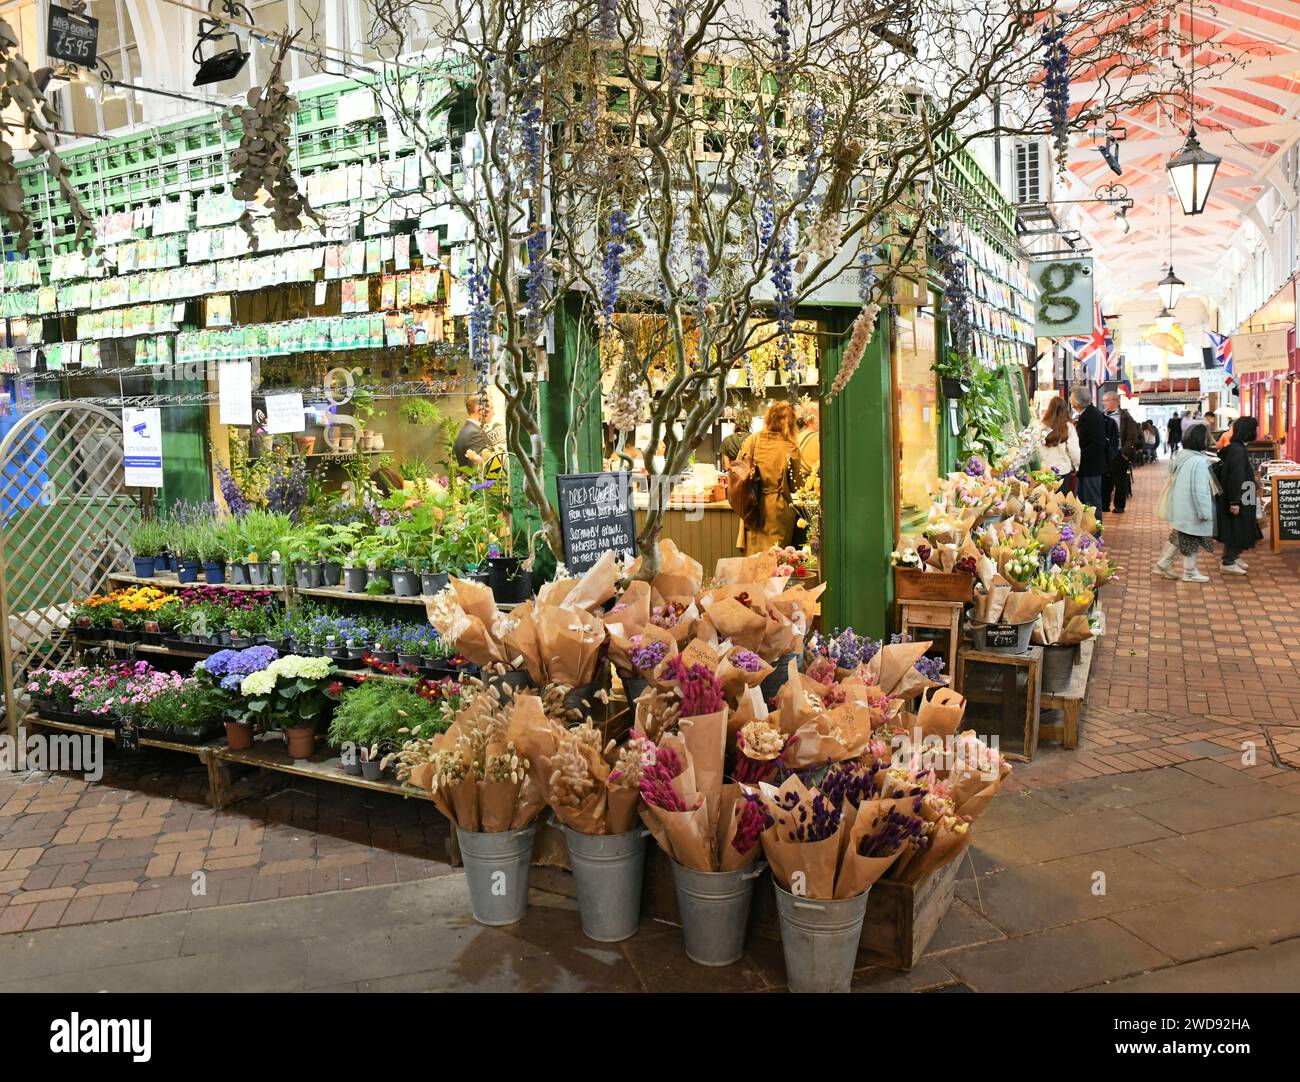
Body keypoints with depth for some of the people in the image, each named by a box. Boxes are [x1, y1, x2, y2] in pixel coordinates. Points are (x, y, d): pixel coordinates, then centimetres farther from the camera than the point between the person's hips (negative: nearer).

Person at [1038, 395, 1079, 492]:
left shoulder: (1042, 427, -7)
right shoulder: (1068, 427, -7)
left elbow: (1037, 450, -6)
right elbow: (1074, 450, -5)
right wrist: (1076, 465, 10)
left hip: (1046, 470, 1)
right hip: (1064, 469, -1)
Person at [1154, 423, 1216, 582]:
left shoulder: (1182, 456, 3)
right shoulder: (1199, 461, -24)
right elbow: (1200, 490, -24)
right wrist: (1205, 512, -17)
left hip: (1179, 507, 8)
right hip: (1191, 509, -8)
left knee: (1178, 537, 20)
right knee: (1192, 540, 6)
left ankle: (1163, 564, 24)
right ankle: (1190, 573, 18)